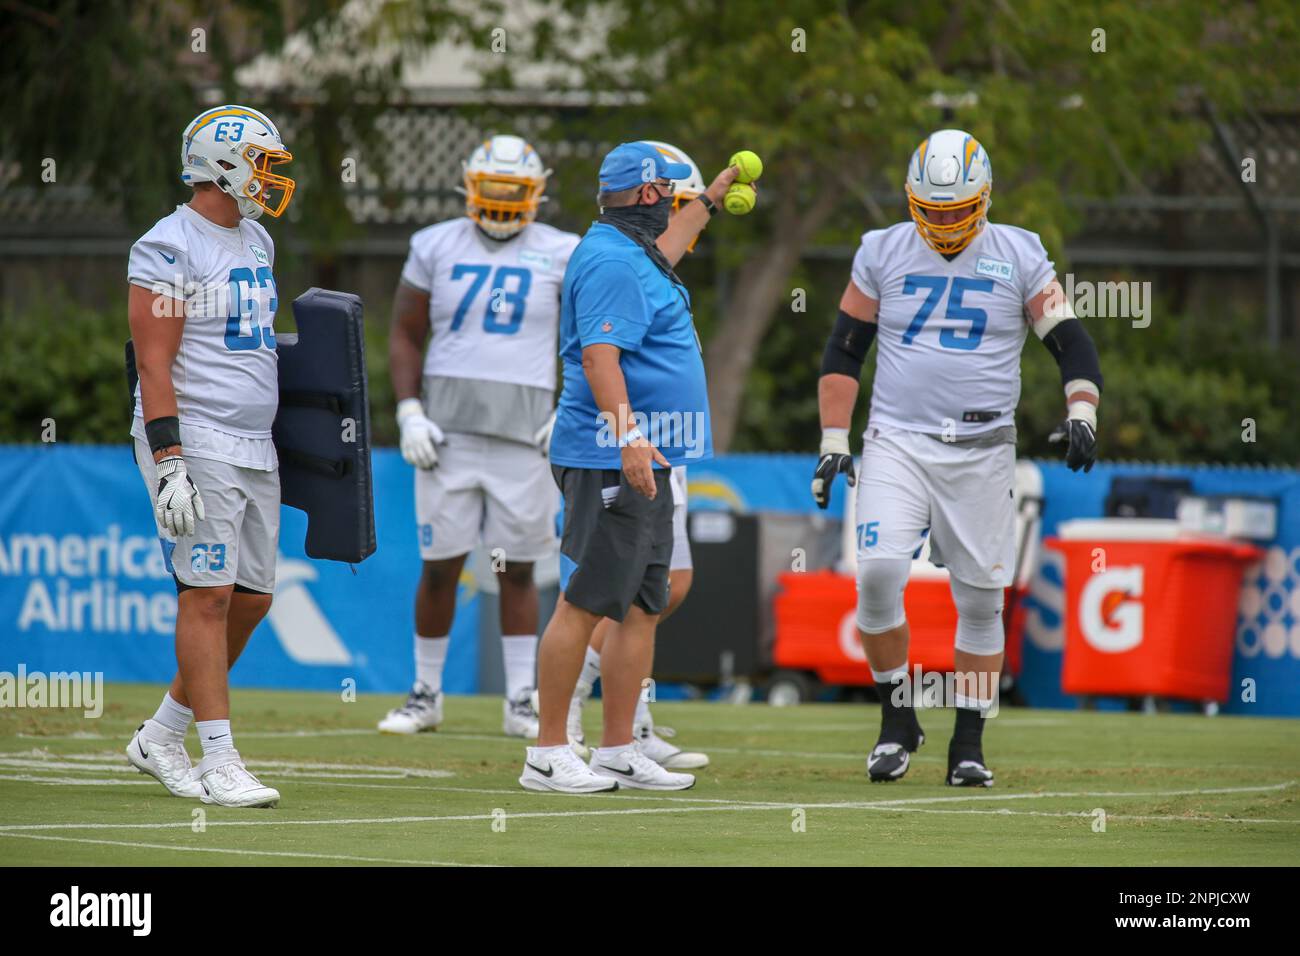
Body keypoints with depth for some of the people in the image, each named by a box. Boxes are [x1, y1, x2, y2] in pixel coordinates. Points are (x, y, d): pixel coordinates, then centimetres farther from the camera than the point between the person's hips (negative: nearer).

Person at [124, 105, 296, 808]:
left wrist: (275, 447, 23)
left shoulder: (257, 244, 16)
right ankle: (219, 764, -8)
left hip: (253, 446, 9)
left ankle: (161, 738, 20)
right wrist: (170, 464, -21)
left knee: (251, 598, 8)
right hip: (195, 440, -9)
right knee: (208, 595, -9)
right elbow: (155, 365, -15)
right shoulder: (169, 248, -11)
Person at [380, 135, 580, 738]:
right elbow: (405, 337, 9)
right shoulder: (436, 248, 6)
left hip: (523, 432, 0)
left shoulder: (559, 256, 4)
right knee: (439, 567, 1)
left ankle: (521, 703, 8)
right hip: (449, 429, 0)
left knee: (516, 570, 2)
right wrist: (409, 413, -3)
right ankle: (426, 694, 14)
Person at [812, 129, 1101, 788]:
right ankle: (897, 718, 0)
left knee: (980, 600, 2)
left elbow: (1071, 344, 3)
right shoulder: (883, 253, 5)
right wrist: (833, 442, 4)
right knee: (878, 573, -17)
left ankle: (969, 746, 12)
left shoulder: (1019, 258, 2)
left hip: (981, 453, 0)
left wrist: (1081, 413, -14)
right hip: (896, 443, 0)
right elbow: (843, 351, 10)